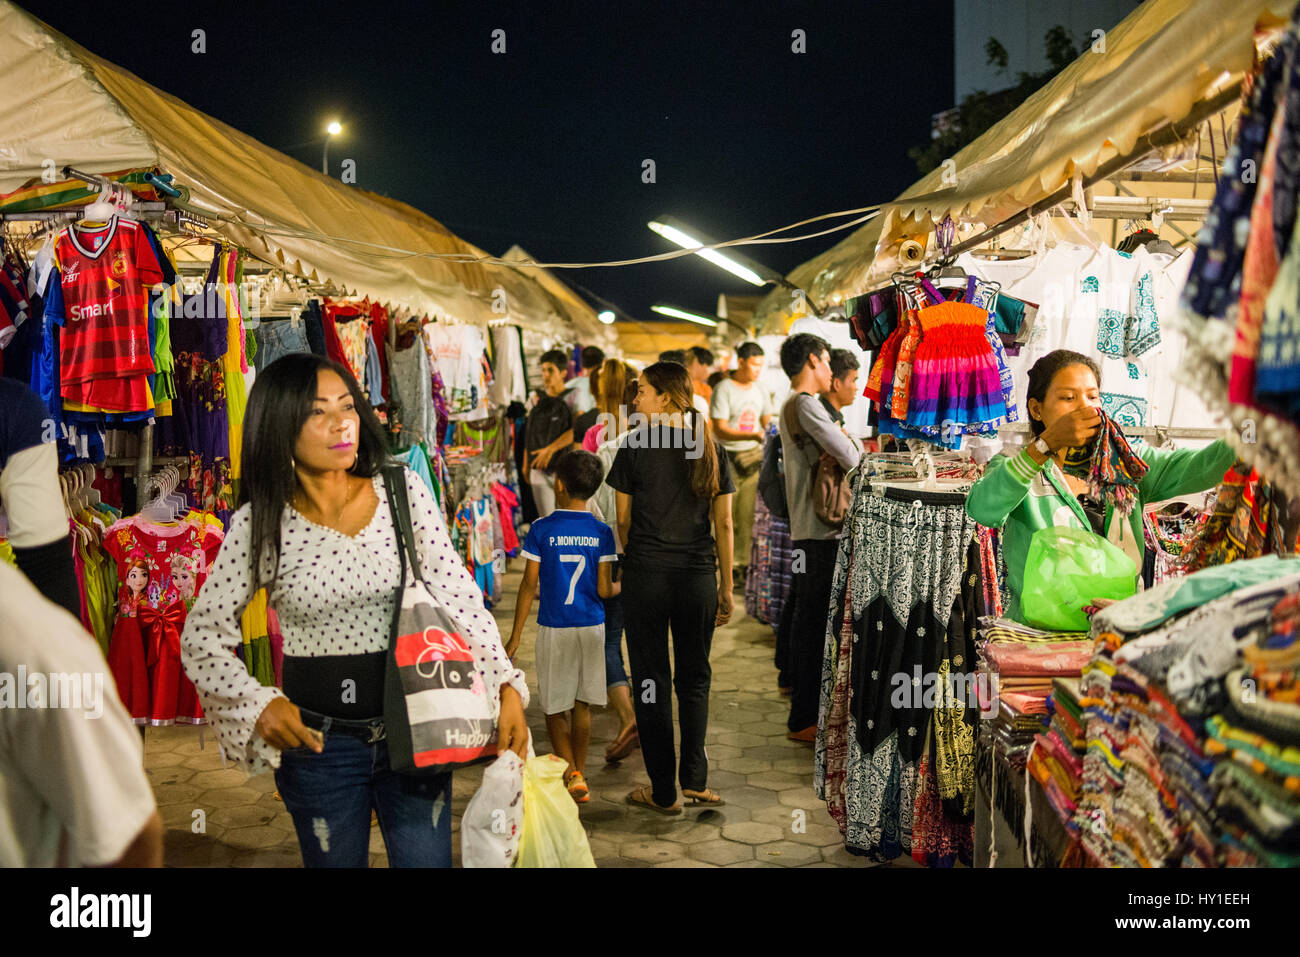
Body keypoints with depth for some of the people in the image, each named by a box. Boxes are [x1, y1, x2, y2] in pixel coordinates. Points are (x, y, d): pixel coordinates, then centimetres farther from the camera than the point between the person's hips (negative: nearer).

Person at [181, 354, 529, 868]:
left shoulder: (404, 491, -3)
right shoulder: (259, 523, -6)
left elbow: (457, 596, -3)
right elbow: (202, 635, 1)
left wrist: (506, 686, -11)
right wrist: (259, 704, -13)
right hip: (316, 742, 0)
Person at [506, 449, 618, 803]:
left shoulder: (541, 529, -9)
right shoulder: (602, 532, -4)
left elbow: (529, 585, -8)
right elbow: (604, 589, -5)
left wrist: (515, 636, -1)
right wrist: (621, 587, 20)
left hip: (553, 628, -2)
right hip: (591, 627, 2)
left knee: (554, 706, 9)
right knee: (582, 704, 14)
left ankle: (571, 775, 0)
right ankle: (579, 773, 21)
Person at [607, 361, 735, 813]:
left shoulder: (634, 447, -6)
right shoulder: (711, 450, 1)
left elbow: (623, 521, 1)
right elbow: (723, 525, 3)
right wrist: (726, 588, 10)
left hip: (645, 576, -2)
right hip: (698, 577, 2)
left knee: (651, 682, 8)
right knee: (694, 679, 18)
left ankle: (664, 792, 14)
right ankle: (695, 779, 13)